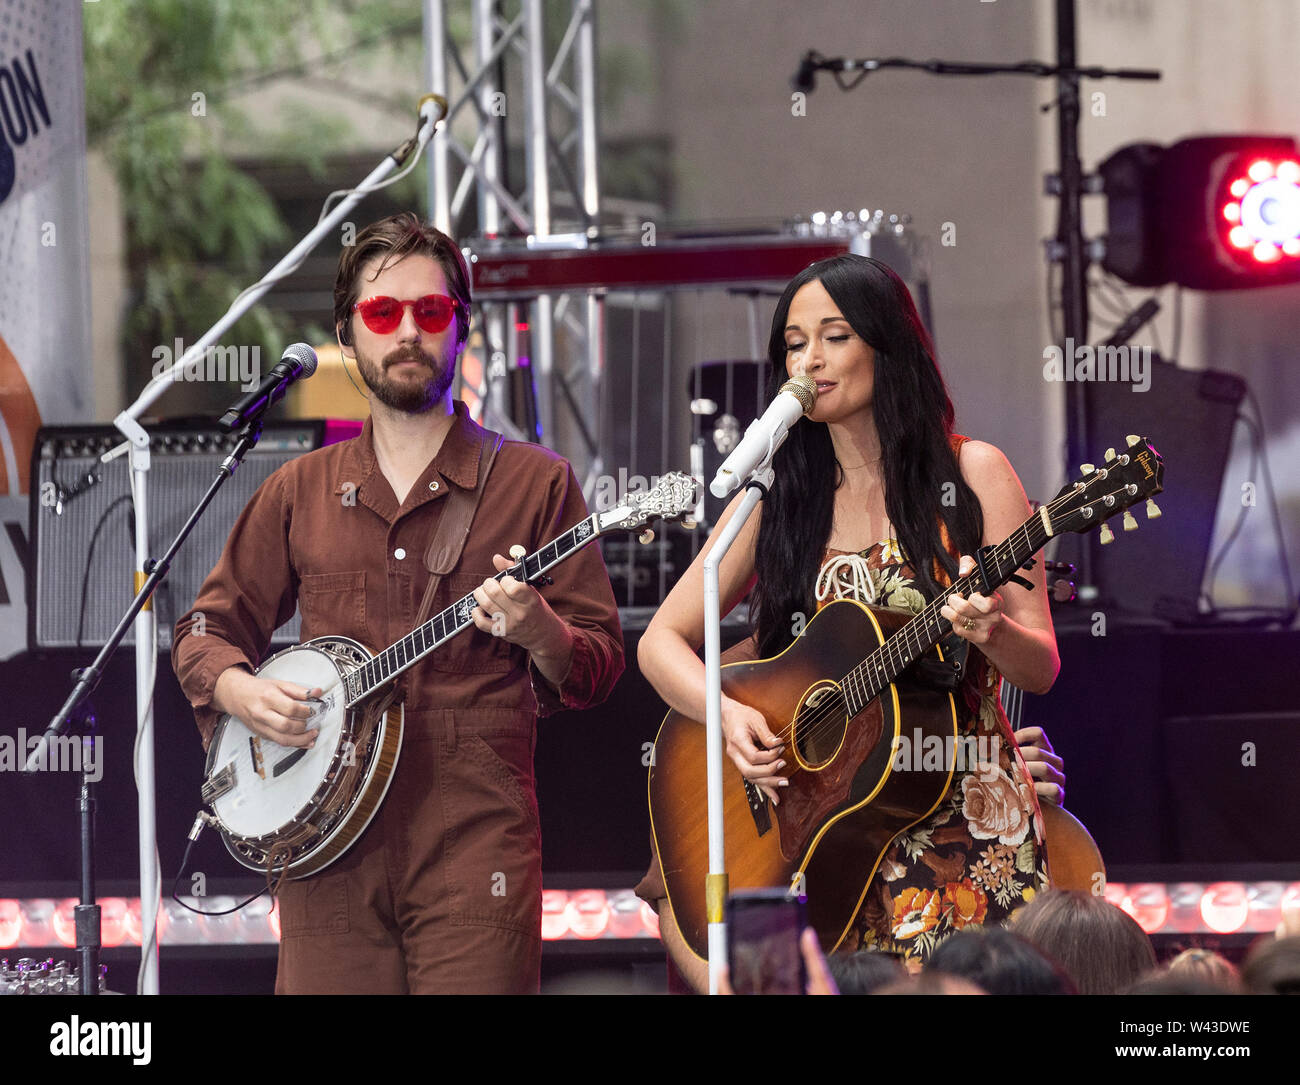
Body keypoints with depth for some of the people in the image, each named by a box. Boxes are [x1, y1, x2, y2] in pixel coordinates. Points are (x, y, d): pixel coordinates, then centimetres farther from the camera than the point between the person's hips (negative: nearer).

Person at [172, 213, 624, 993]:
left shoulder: (533, 483, 7)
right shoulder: (300, 492, 16)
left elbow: (599, 669, 4)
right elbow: (209, 629, 21)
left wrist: (538, 633, -18)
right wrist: (237, 689, -1)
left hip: (474, 845, -3)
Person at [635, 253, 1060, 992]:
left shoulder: (970, 474, 3)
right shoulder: (777, 497, 10)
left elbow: (1041, 668, 1)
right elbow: (663, 642, 10)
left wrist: (991, 631, -22)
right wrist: (728, 714, -10)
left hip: (961, 826, -2)